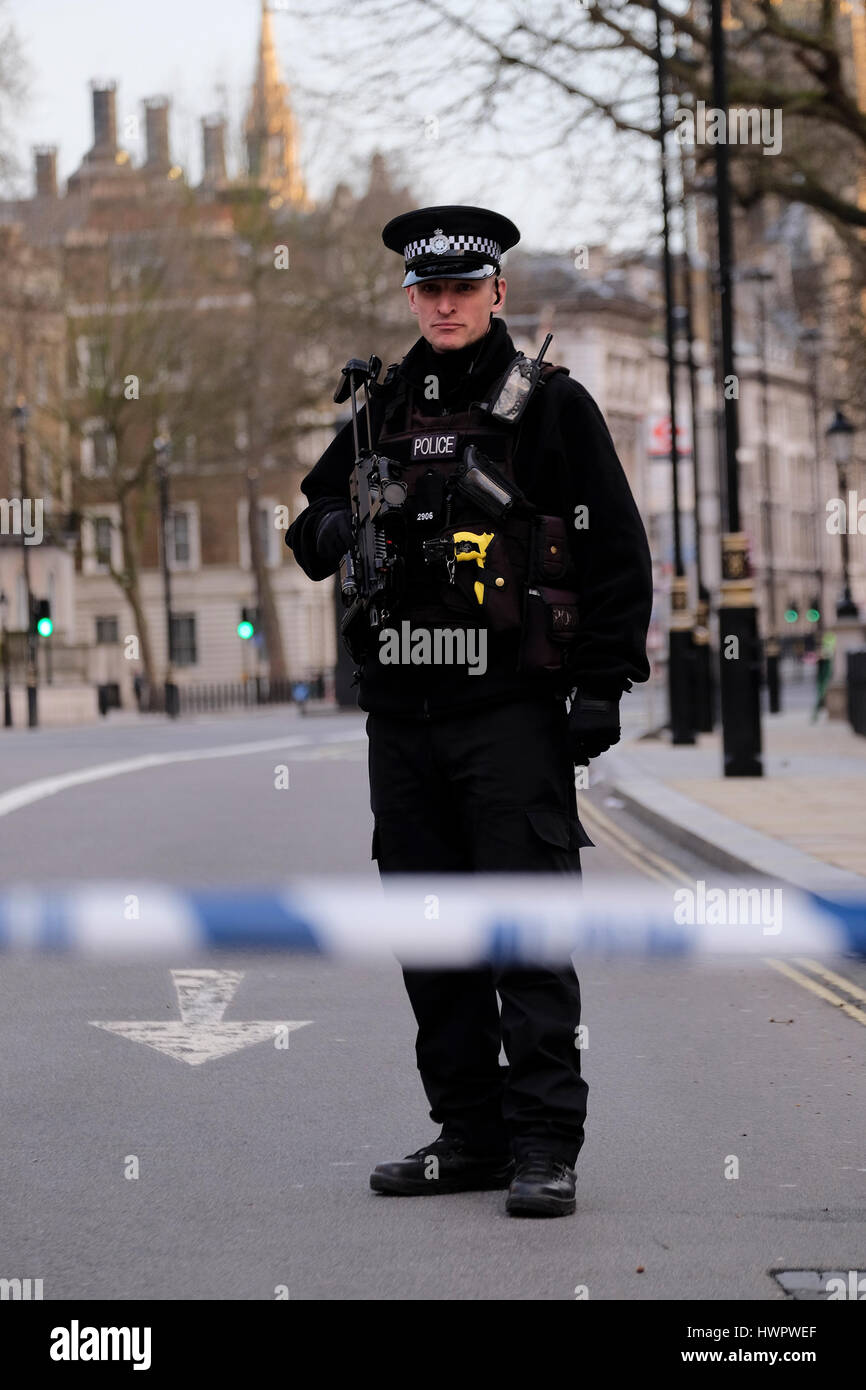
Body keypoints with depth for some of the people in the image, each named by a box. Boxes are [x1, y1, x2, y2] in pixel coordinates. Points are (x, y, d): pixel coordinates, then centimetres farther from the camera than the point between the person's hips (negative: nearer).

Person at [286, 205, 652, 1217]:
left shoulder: (550, 405, 0)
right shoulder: (383, 412, 14)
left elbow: (618, 553, -1)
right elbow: (313, 520, 24)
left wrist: (602, 685, -8)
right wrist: (334, 530, -1)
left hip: (515, 714, -5)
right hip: (403, 713, 6)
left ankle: (546, 1144, -4)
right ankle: (469, 1135, 17)